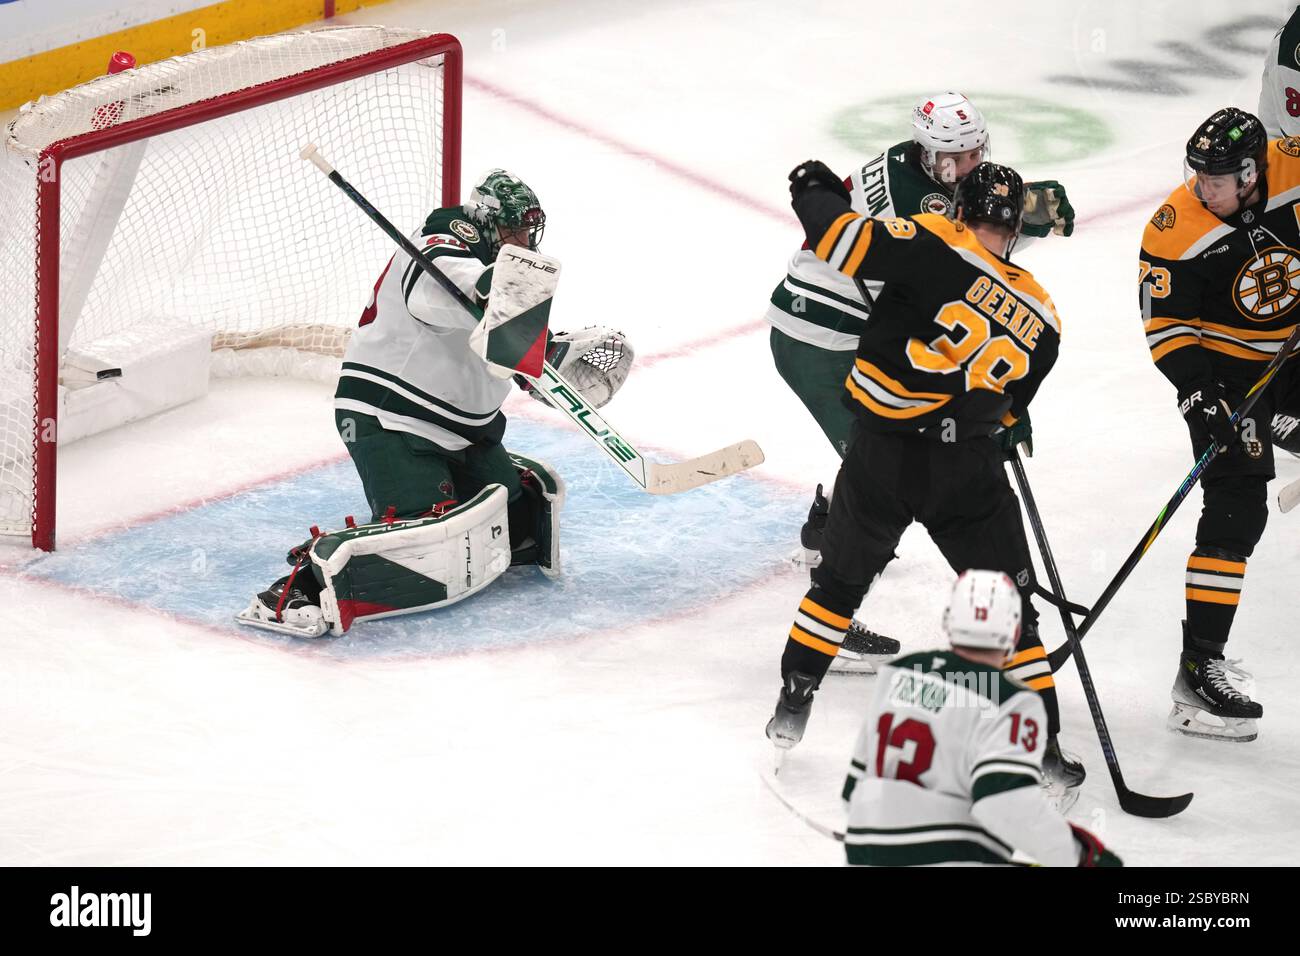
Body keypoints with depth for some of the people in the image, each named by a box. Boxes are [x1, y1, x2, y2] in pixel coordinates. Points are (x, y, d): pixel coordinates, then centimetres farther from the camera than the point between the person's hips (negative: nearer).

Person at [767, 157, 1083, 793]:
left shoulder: (937, 247, -6)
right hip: (967, 471, 1)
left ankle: (792, 707, 29)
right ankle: (1041, 745, 6)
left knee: (840, 580, 21)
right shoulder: (1040, 317, 7)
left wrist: (816, 189, 6)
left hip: (881, 454, -1)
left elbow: (844, 242, -13)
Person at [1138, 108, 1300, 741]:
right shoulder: (1177, 229, -23)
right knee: (1236, 509, -11)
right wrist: (1200, 396, -26)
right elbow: (1165, 324, -16)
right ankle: (1198, 670, -12)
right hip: (1228, 364, -4)